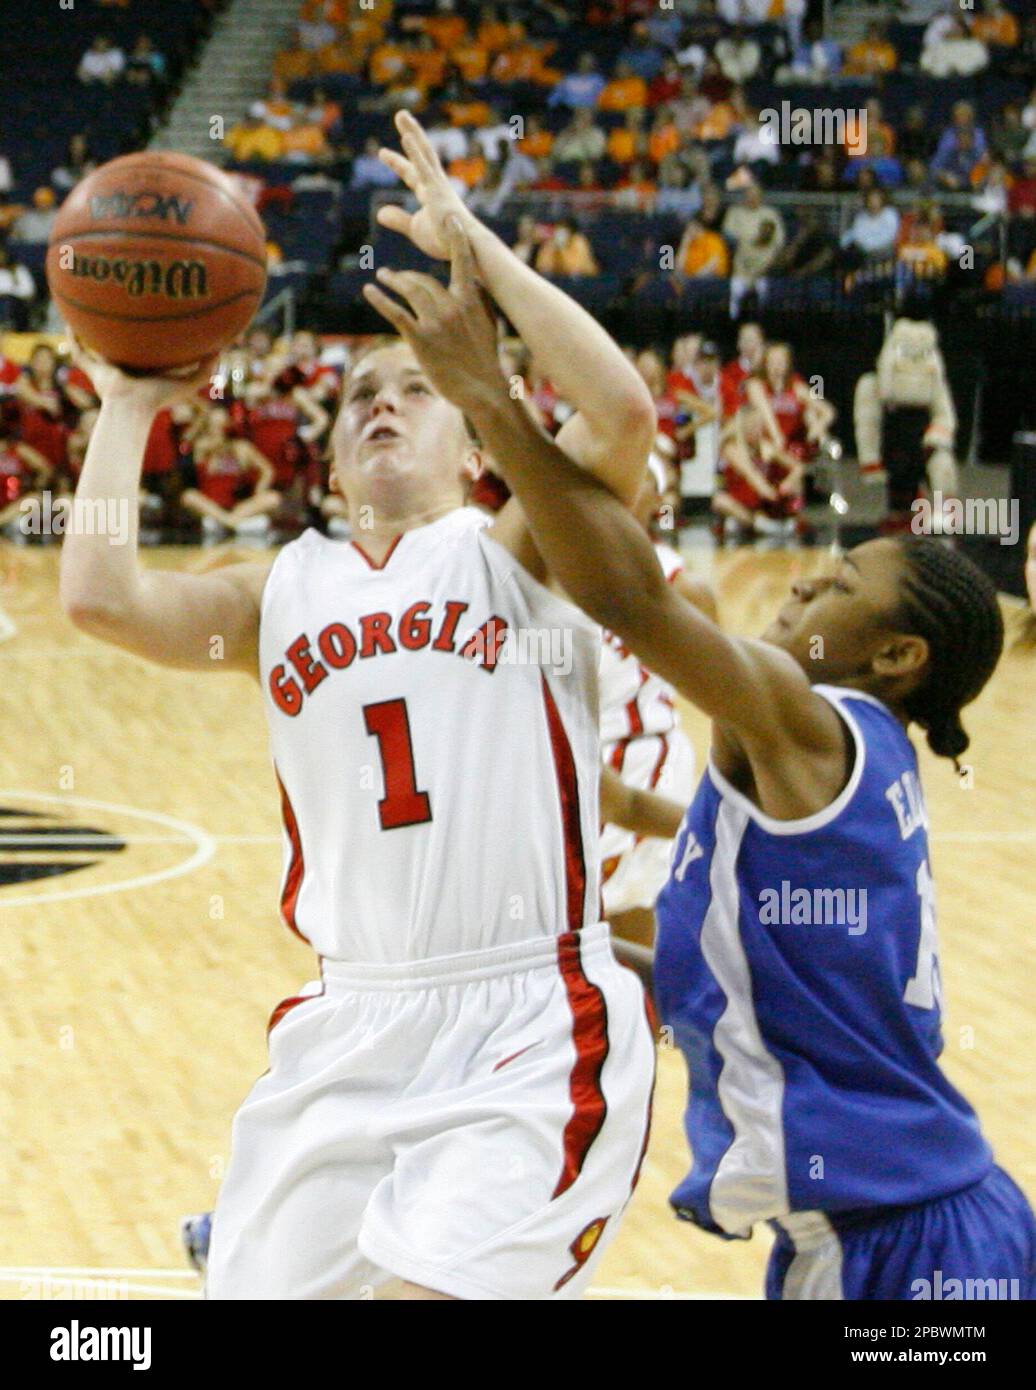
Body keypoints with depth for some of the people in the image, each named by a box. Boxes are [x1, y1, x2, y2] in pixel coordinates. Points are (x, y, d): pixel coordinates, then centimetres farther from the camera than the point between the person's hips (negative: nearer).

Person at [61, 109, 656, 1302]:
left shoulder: (512, 554, 4)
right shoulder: (285, 592, 14)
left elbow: (623, 412, -14)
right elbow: (99, 596, -3)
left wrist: (471, 243, -7)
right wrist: (127, 408, 9)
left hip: (530, 1033, -4)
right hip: (349, 1032, 4)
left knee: (424, 1288, -20)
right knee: (253, 1289, 9)